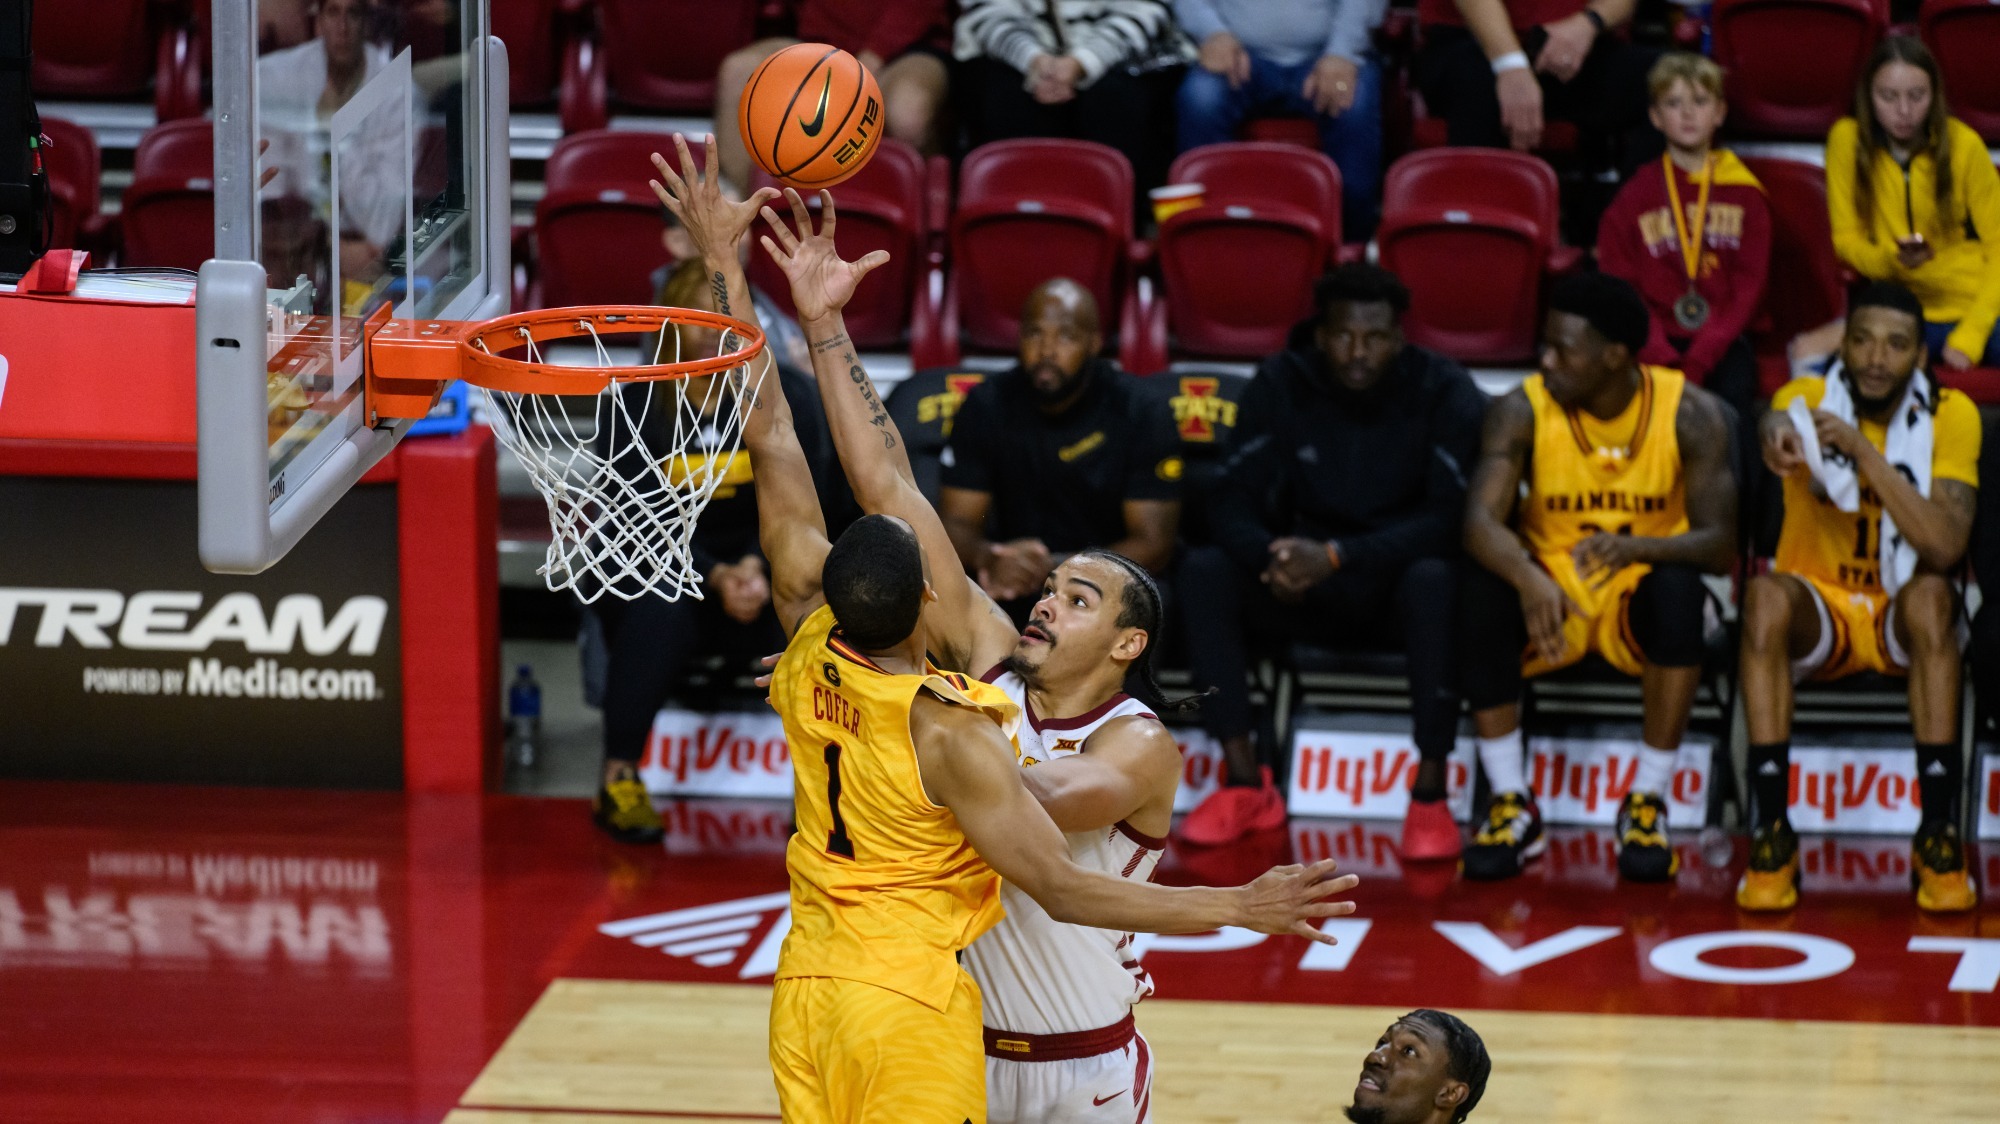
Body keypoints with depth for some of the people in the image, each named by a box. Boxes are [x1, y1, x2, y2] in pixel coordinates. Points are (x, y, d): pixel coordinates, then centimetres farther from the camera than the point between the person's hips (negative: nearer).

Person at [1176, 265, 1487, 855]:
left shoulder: (1444, 392, -12)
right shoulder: (1281, 383, -4)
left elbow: (1448, 517, -21)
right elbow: (1233, 502, -8)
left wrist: (1337, 556, -32)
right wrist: (1271, 556, -31)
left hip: (1398, 580, -3)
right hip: (1309, 589, 3)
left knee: (1434, 580, -38)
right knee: (1204, 570, -23)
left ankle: (1430, 795, -29)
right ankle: (1245, 785, -18)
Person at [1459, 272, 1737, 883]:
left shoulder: (1690, 413, -12)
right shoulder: (1522, 412, -11)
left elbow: (1721, 542, -19)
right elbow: (1480, 520, -24)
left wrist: (1637, 547, -40)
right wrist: (1529, 580, -47)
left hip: (1639, 599, -1)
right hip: (1551, 598, 1)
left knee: (1678, 586, -35)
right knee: (1483, 587, -32)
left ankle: (1647, 803, -22)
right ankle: (1513, 805, -22)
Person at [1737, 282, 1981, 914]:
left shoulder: (1950, 416, -9)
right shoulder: (1811, 398, -9)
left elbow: (1945, 548, -23)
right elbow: (1783, 420, -37)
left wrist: (1864, 450, -32)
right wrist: (1781, 434, -63)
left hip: (1904, 620, 0)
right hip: (1817, 610, 0)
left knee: (1931, 594, -35)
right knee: (1766, 595, -34)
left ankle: (1938, 837, -32)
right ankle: (1772, 835, -32)